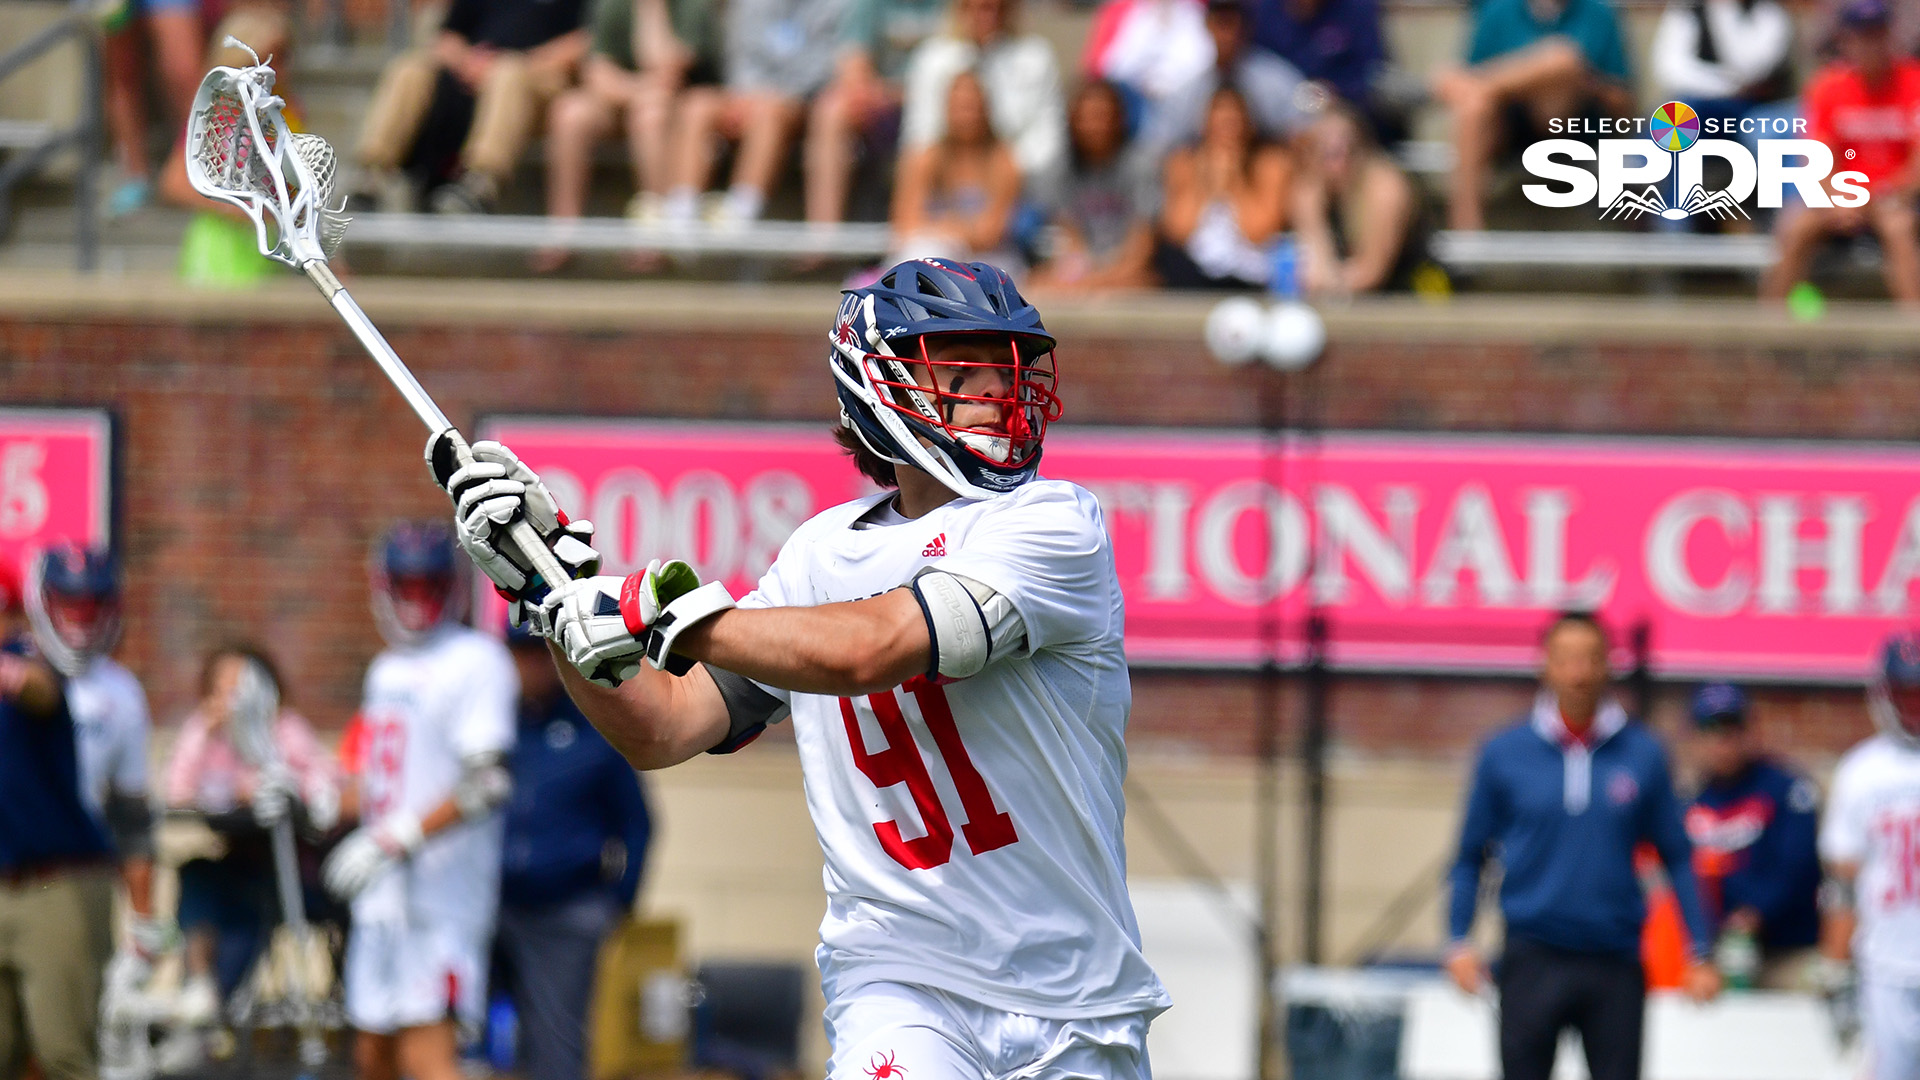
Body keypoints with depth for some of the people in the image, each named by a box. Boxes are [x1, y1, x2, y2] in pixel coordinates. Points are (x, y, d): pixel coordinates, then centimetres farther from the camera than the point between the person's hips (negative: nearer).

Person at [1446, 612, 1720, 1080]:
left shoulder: (1642, 755, 2)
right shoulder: (1504, 755, 2)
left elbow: (1677, 857, 8)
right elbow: (1471, 856, 8)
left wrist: (1700, 953, 4)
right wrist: (1459, 942, -1)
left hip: (1615, 964, 0)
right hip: (1533, 961, 0)